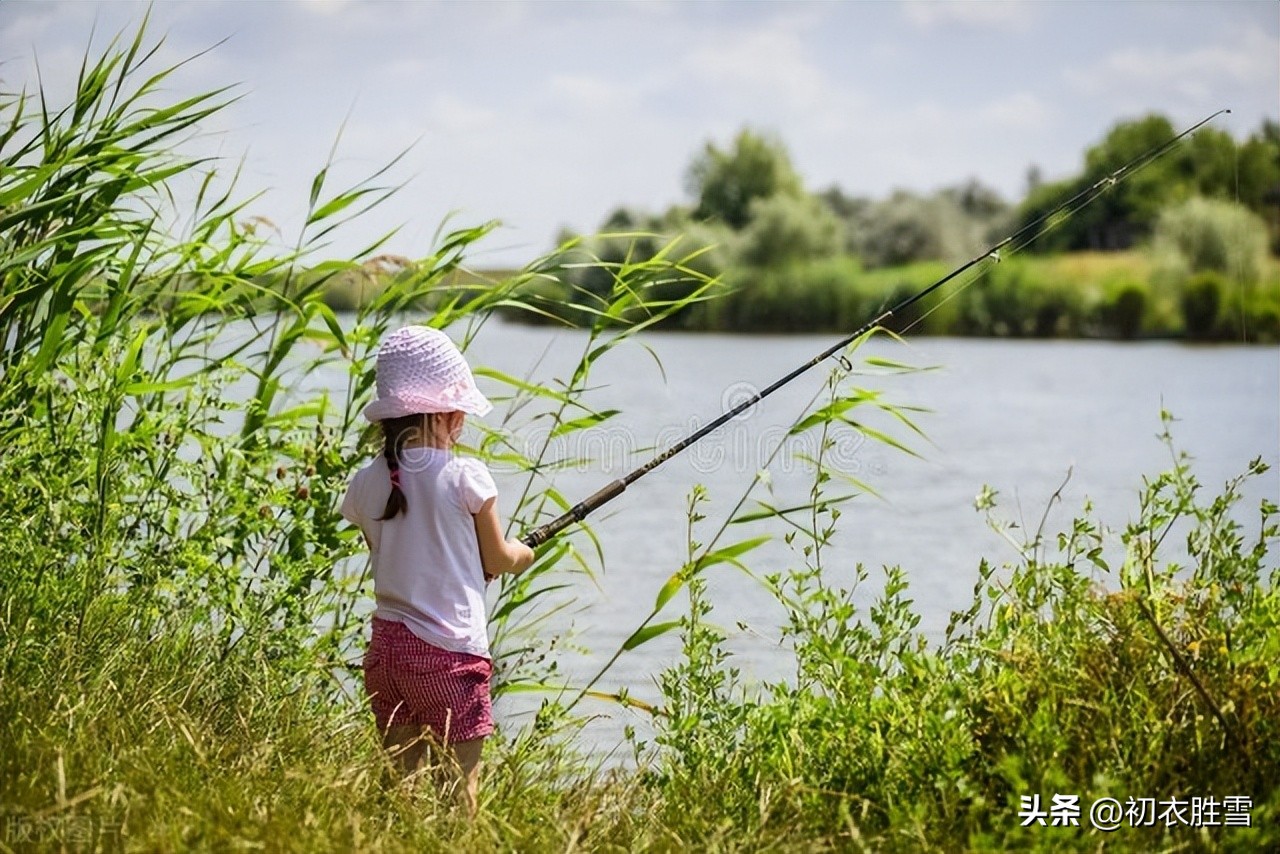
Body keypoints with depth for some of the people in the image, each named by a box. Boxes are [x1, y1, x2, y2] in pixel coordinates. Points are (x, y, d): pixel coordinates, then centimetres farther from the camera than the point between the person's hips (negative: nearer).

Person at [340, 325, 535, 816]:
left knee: (402, 785, 13)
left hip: (386, 648, 5)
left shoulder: (365, 485, 3)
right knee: (457, 795, 0)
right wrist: (521, 554, 24)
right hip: (450, 653, -5)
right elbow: (495, 561, 2)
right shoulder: (465, 477, -10)